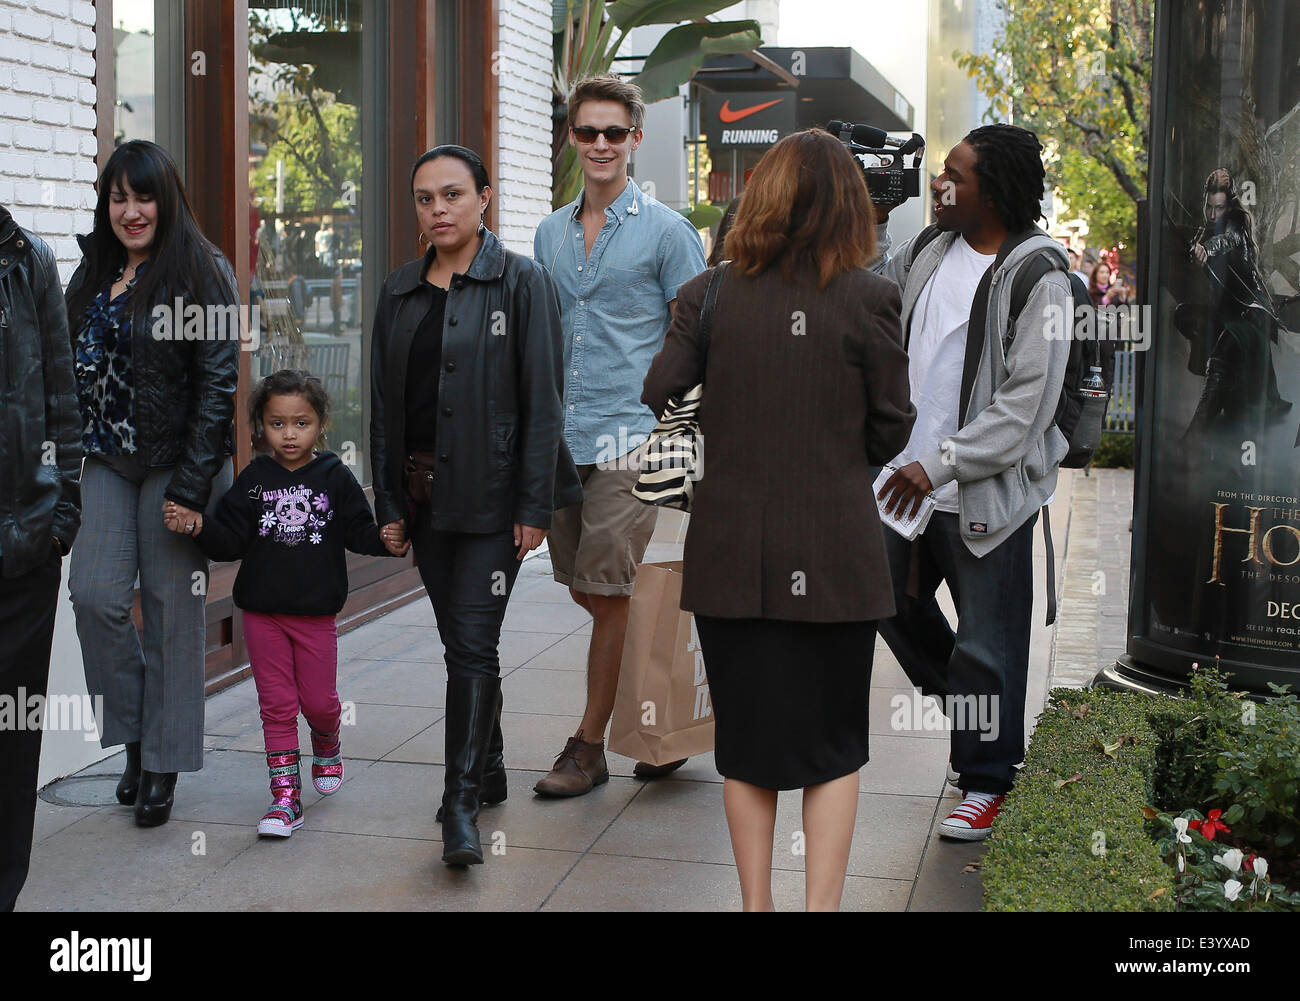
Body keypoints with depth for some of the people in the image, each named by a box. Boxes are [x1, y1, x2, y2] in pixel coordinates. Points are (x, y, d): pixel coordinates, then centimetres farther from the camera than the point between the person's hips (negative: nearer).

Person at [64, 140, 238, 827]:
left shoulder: (200, 272, -7)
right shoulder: (94, 274, 12)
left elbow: (218, 383, -11)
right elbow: (74, 370, 17)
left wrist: (191, 487, -16)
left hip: (178, 463, -5)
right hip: (108, 462, 5)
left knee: (173, 608, 1)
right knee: (95, 596, -5)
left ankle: (165, 760, 14)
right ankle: (135, 732, 16)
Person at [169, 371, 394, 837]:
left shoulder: (335, 478, -2)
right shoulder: (253, 480, 1)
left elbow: (358, 531, 1)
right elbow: (230, 540, -1)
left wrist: (384, 538, -19)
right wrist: (199, 527, -18)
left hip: (316, 613, -1)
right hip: (262, 612, 1)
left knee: (319, 700, 6)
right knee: (276, 704, 4)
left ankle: (327, 745, 41)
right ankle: (285, 796, 10)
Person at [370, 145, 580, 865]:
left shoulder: (521, 283, -4)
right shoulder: (399, 293, 11)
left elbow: (541, 400, -8)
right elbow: (384, 404, 12)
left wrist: (534, 506, -12)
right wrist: (390, 504, 7)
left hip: (491, 494, -5)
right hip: (425, 494, 5)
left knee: (472, 643, -9)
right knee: (460, 641, 13)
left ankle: (462, 803, -5)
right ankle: (490, 770, 29)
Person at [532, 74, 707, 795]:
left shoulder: (665, 231, -2)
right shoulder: (550, 235, 15)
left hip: (629, 439, -6)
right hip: (561, 438, 6)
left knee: (609, 595, -5)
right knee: (583, 589, 11)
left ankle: (589, 746, 7)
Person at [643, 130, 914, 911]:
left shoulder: (711, 295, -3)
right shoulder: (868, 299, -8)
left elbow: (657, 399, -1)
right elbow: (893, 427, -2)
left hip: (731, 549, 2)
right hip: (834, 552, -2)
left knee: (746, 739, 15)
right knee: (833, 744, 11)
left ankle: (757, 903, 24)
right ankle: (822, 903, 10)